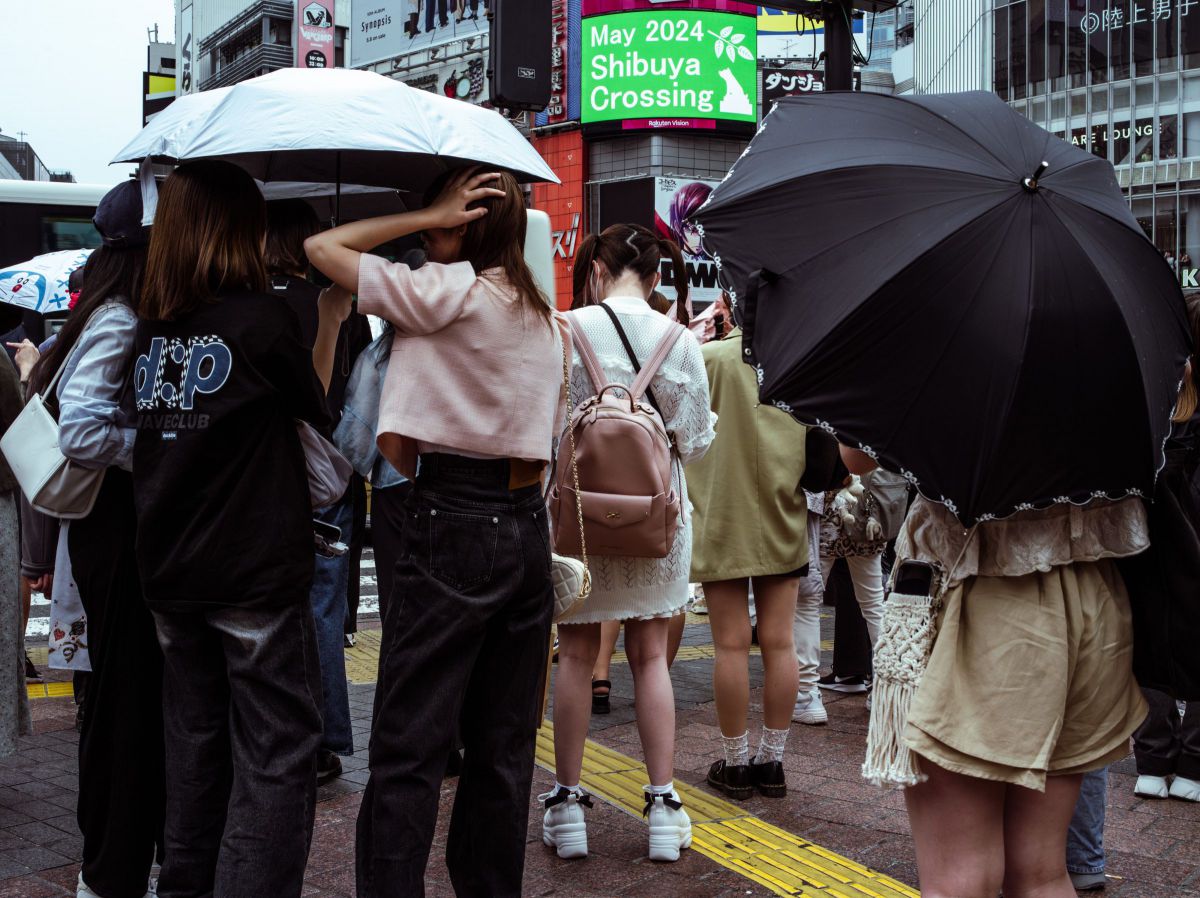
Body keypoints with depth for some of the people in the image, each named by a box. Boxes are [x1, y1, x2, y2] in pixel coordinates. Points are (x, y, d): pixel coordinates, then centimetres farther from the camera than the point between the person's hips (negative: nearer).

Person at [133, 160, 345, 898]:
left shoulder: (149, 324, 4)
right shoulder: (262, 316, -13)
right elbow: (314, 407, 2)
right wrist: (331, 321, 14)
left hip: (170, 572, 6)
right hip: (256, 569, -6)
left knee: (196, 740, 18)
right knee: (276, 753, 0)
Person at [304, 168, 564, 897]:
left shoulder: (447, 291, -9)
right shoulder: (545, 316, 13)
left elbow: (322, 249, -2)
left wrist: (429, 216, 0)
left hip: (451, 528, -7)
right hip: (527, 526, 7)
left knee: (409, 747, -4)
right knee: (505, 742, 12)